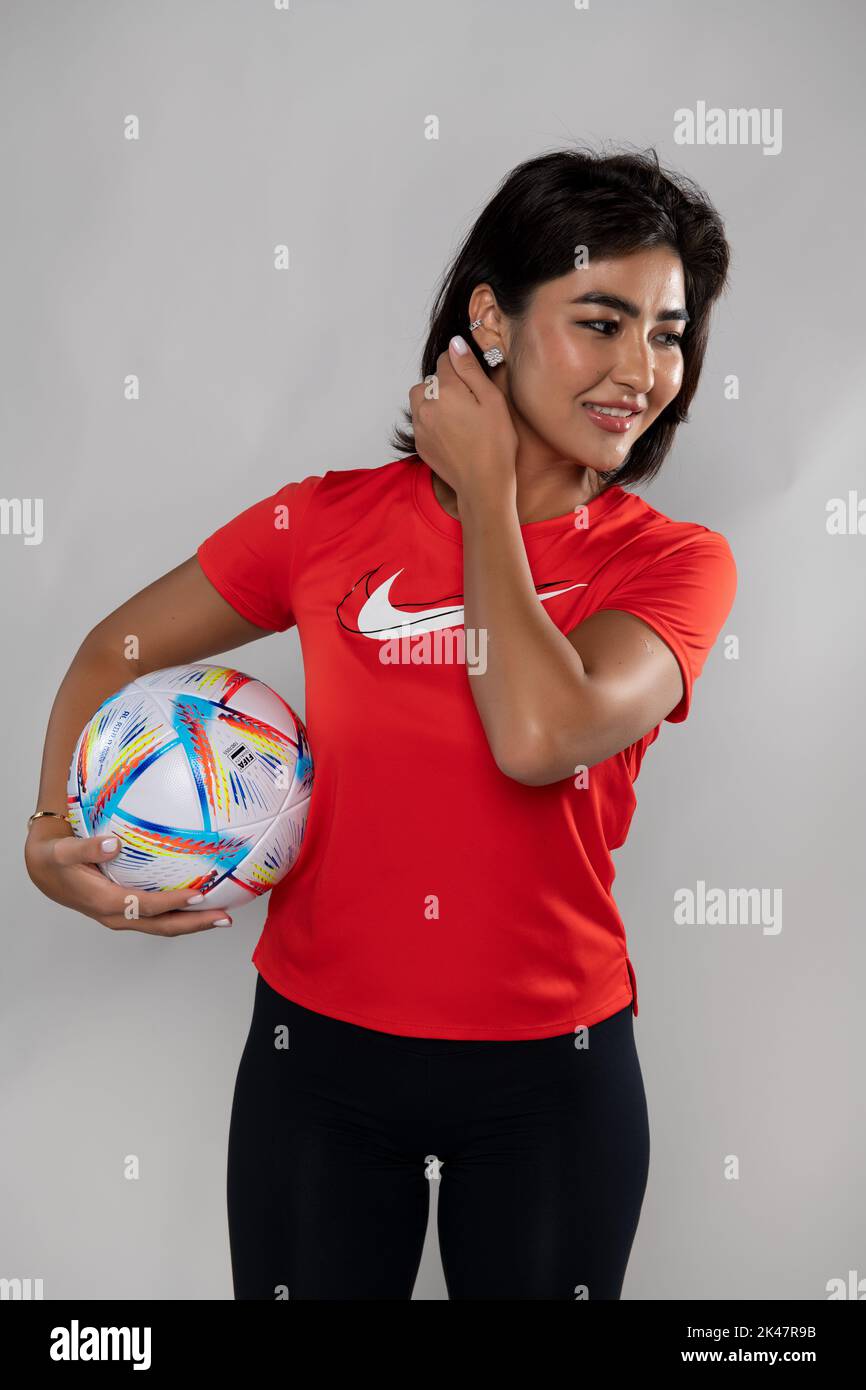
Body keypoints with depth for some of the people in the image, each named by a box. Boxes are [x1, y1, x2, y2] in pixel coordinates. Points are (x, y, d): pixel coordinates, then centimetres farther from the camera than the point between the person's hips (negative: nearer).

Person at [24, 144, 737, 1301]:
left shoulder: (675, 562, -8)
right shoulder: (333, 521, -6)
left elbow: (541, 736, -28)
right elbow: (114, 653, 5)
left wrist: (488, 491, -15)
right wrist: (53, 837, -11)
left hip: (552, 1075, 0)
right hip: (320, 1053, 1)